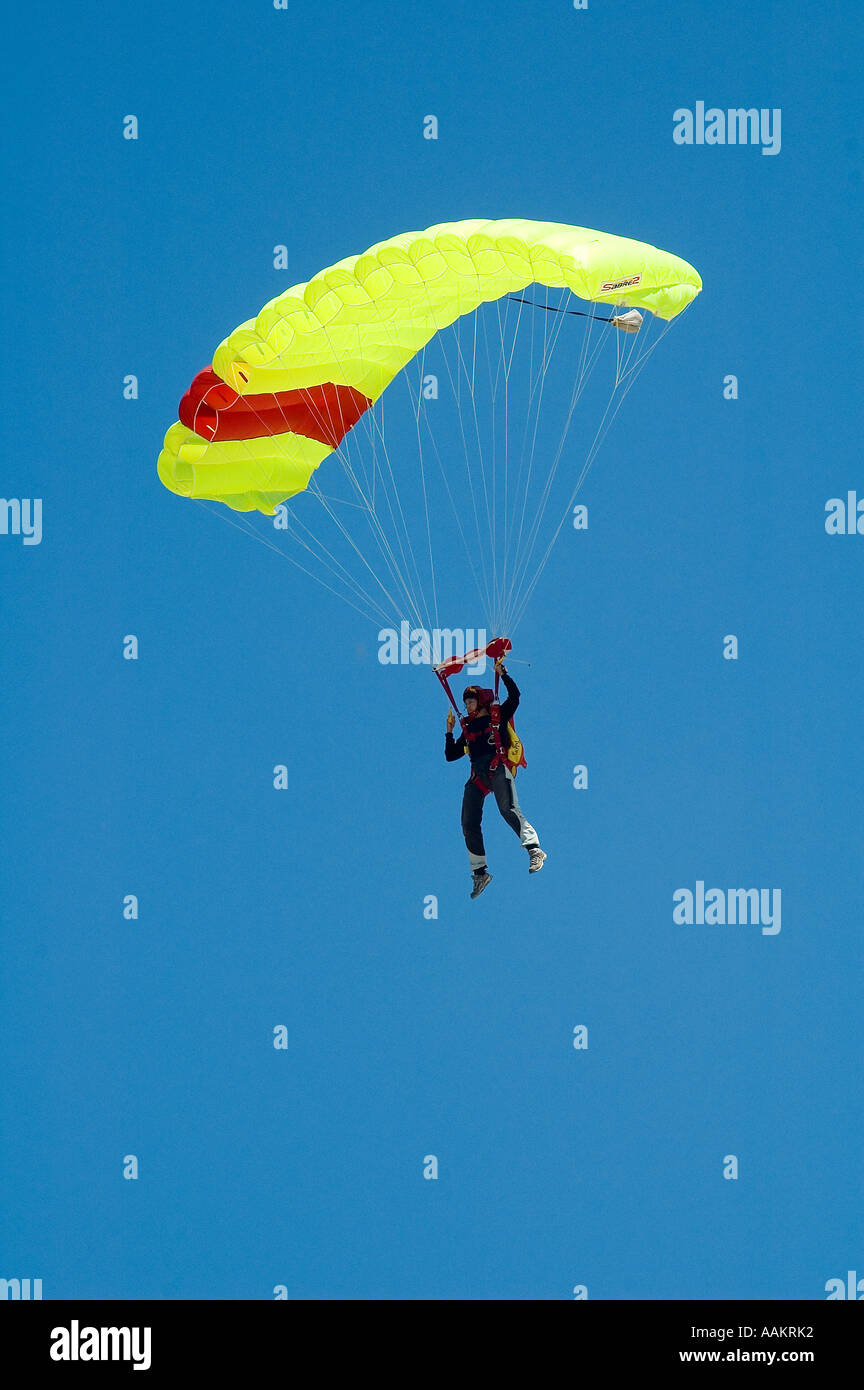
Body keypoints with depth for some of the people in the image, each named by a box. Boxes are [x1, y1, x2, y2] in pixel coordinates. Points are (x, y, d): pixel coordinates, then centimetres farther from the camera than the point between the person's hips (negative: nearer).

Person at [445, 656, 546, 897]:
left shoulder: (498, 716, 12)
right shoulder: (467, 728, 24)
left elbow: (514, 696, -3)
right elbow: (450, 755, 26)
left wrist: (503, 675, -5)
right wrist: (449, 732, 17)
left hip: (498, 767, -6)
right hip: (477, 775, 6)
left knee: (508, 809, -29)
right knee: (469, 824, -1)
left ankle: (534, 850, -36)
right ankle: (480, 872, 8)